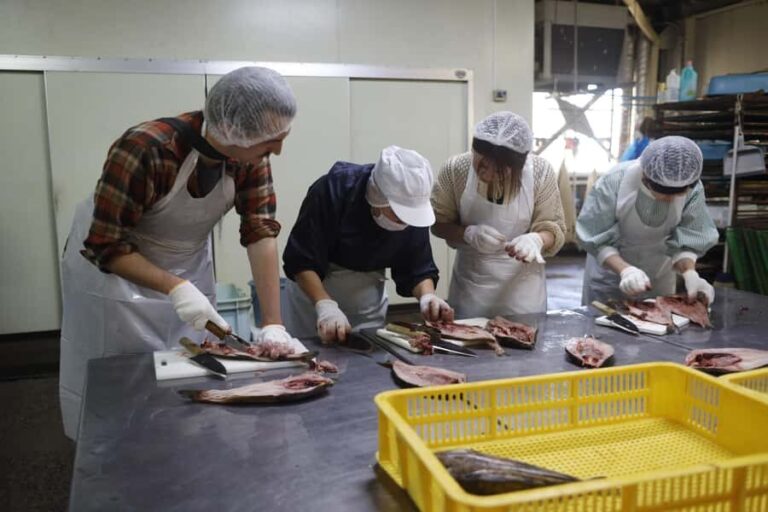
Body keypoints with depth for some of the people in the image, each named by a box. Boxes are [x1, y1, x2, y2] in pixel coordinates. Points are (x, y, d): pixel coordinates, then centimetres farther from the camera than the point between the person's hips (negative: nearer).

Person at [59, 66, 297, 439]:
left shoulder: (251, 154, -19)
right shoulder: (144, 150, -35)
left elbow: (261, 232, -21)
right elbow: (105, 246, -28)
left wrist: (273, 324, -26)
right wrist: (174, 288, -38)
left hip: (188, 265, 5)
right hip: (112, 268, -4)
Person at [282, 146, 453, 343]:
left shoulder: (414, 208, -17)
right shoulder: (333, 190, -30)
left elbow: (418, 269, -9)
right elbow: (300, 260, -27)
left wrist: (427, 296, -28)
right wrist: (325, 306, -37)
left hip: (368, 294, 3)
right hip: (312, 288, -3)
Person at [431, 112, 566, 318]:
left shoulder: (540, 172, -15)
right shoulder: (455, 169, -15)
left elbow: (554, 229, -6)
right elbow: (438, 223, -5)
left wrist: (536, 239, -29)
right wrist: (469, 233, -24)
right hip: (470, 284, 0)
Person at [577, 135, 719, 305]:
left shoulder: (693, 191, -22)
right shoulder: (614, 182, -29)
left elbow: (686, 242, -13)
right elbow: (596, 239, -24)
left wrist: (690, 273, -33)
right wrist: (624, 269, -40)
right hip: (610, 273, -2)